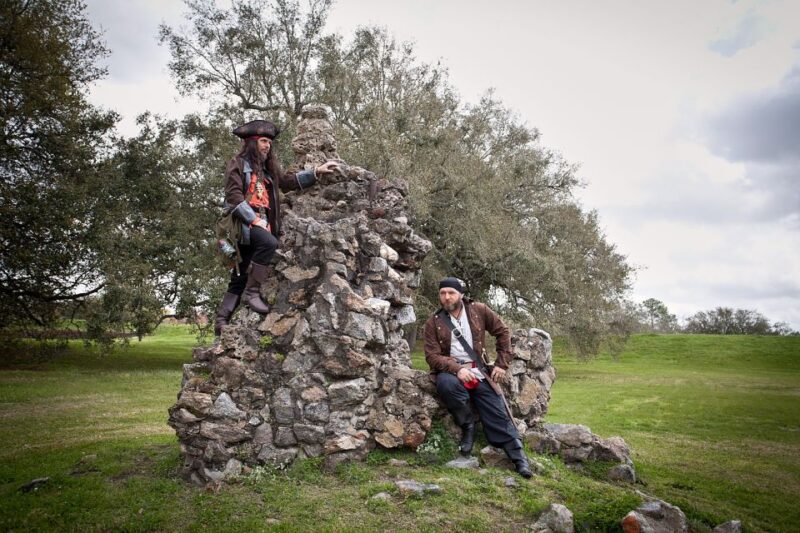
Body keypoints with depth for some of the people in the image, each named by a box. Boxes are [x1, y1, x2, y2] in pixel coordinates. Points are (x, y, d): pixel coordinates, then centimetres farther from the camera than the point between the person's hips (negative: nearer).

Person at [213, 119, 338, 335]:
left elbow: (289, 180, 18)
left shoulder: (267, 169, 21)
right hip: (242, 223, -7)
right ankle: (252, 292, -24)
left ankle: (221, 322, 10)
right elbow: (233, 196, -11)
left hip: (261, 224, 7)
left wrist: (316, 171, 9)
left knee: (240, 277, 5)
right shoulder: (238, 164, -1)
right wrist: (254, 220, -17)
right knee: (269, 243, -34)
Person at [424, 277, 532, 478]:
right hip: (451, 371, -1)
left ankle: (518, 456, 7)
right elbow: (432, 356, -8)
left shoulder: (479, 311, 2)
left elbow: (503, 332, 10)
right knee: (446, 384, -36)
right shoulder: (434, 322, -2)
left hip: (479, 372, 2)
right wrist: (457, 369, -24)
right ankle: (467, 425, -11)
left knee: (498, 415, -8)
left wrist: (502, 364, 2)